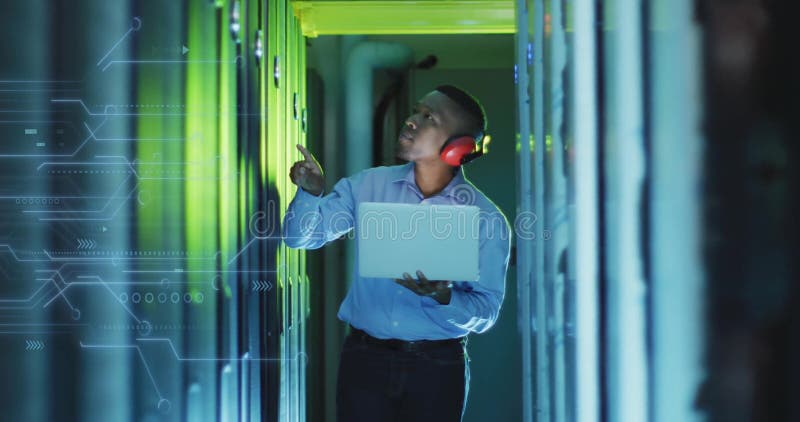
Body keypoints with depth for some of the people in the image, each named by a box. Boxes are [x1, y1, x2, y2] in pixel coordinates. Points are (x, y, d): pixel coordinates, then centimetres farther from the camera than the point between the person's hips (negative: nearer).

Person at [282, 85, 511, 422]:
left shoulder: (486, 219, -6)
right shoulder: (368, 186, 2)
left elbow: (485, 312, -6)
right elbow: (303, 236, 2)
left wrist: (443, 298, -26)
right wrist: (310, 193, -17)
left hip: (437, 367, -1)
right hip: (365, 356, 1)